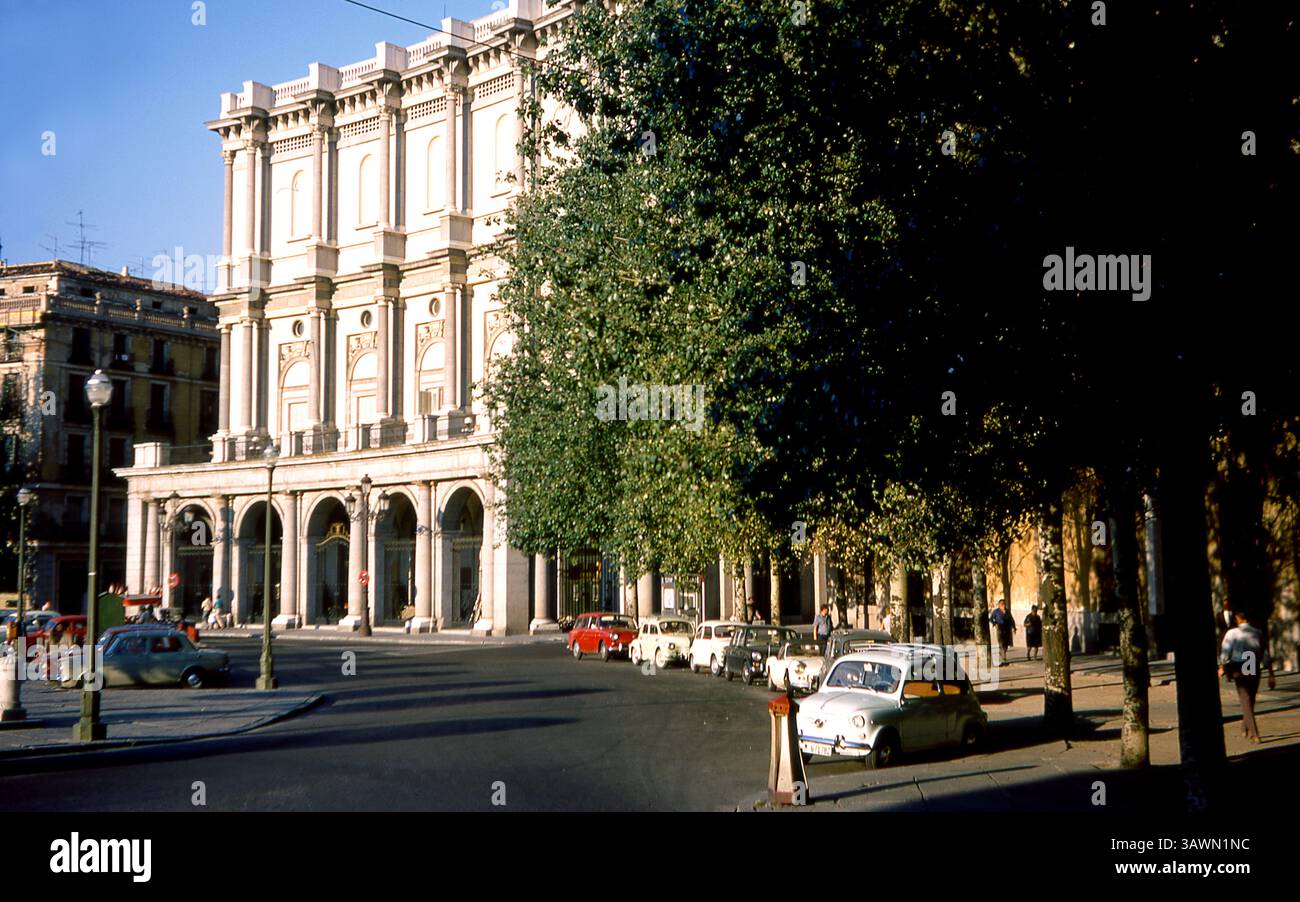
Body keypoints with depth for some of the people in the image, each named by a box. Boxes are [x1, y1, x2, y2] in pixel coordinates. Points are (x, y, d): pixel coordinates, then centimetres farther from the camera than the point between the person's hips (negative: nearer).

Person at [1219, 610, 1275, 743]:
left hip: (1239, 671, -4)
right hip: (1255, 670, 4)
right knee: (1250, 700, 19)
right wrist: (1271, 674, 9)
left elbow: (1225, 653, -3)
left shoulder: (1232, 633, -6)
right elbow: (1266, 655, 4)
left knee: (1245, 701, 1)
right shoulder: (1258, 633, 3)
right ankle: (1245, 729, 34)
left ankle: (1254, 733, -8)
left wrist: (1221, 667, 15)